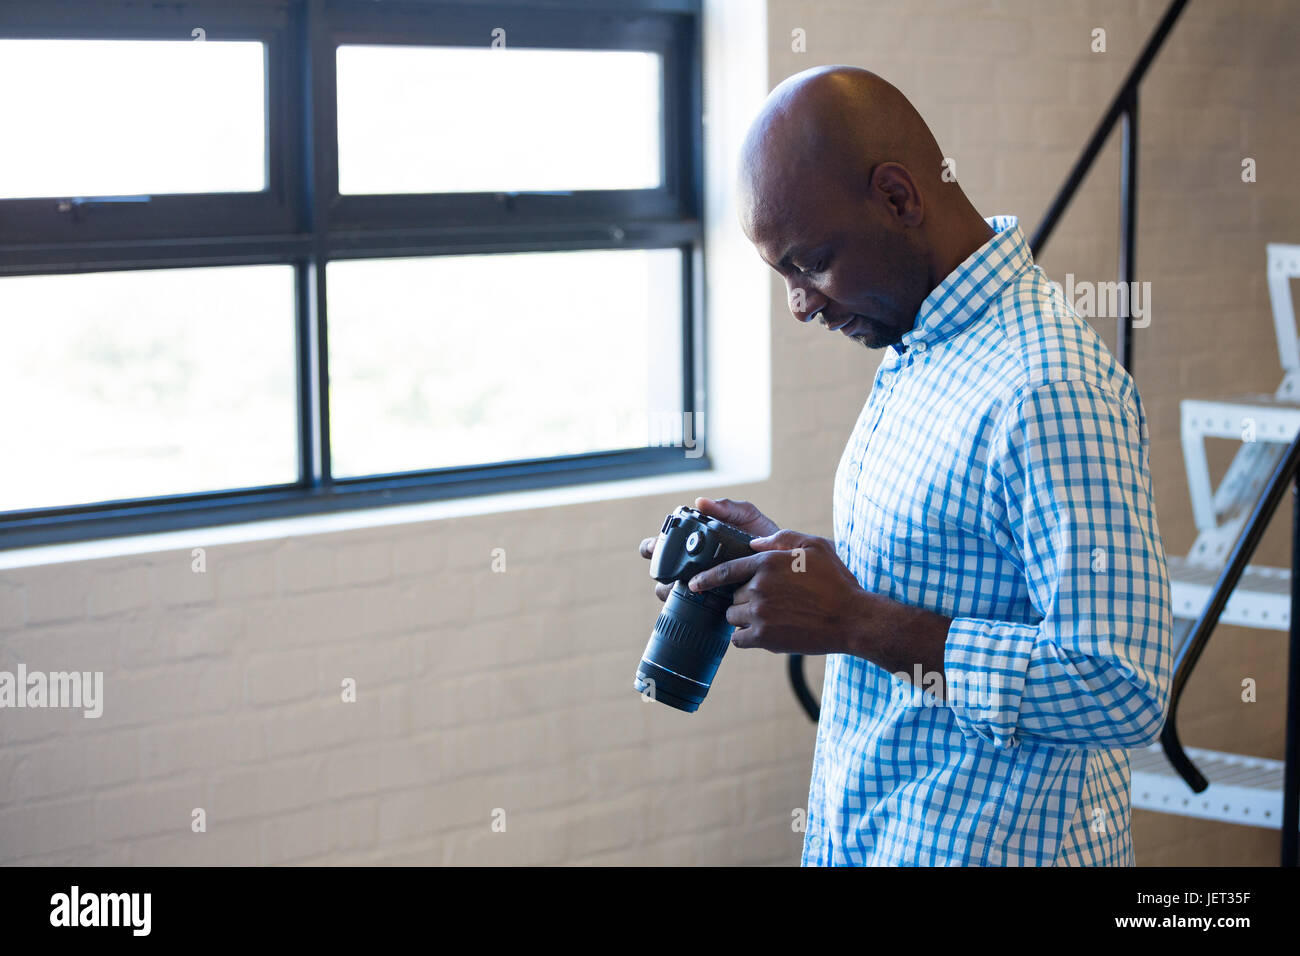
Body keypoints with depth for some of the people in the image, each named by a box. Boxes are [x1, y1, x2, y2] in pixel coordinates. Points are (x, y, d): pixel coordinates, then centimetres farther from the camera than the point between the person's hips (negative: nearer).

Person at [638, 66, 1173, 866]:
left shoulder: (1052, 389, -24)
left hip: (990, 845, -8)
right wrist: (786, 557, 3)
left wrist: (857, 623, -27)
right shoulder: (919, 350, 7)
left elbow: (1123, 693, -28)